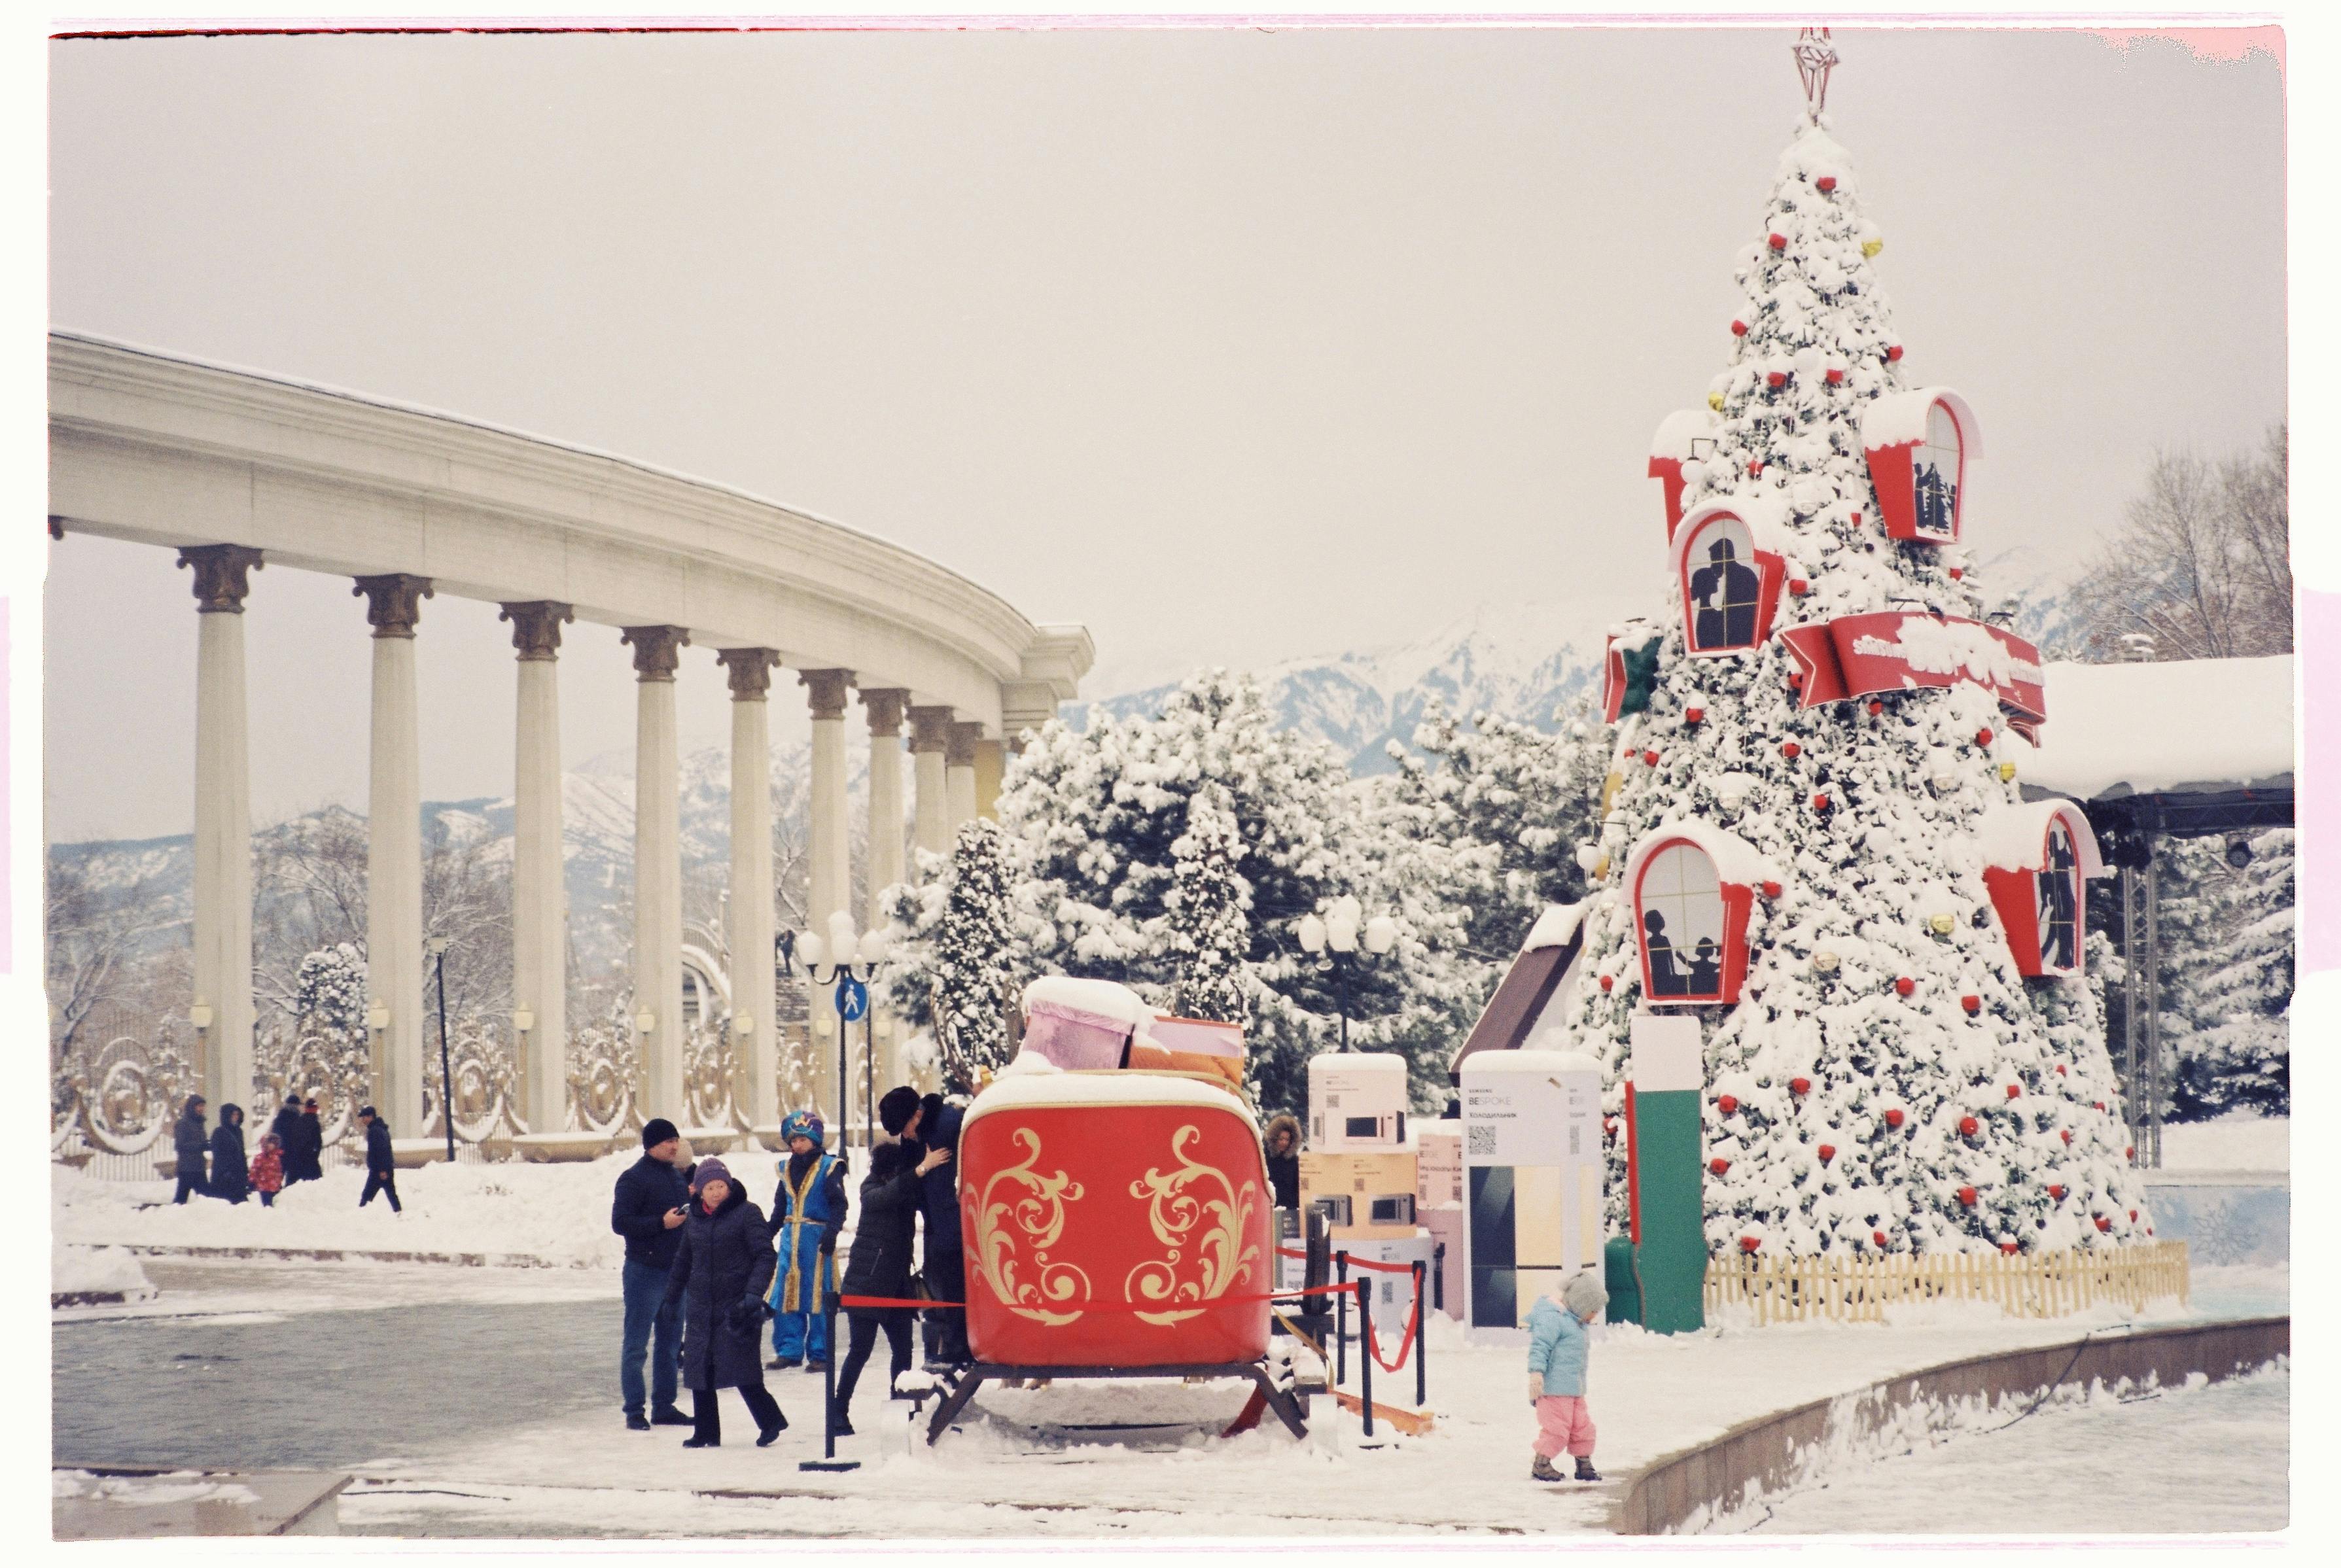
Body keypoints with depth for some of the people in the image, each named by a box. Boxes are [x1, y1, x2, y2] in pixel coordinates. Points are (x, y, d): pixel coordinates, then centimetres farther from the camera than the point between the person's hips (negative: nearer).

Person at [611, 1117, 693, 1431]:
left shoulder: (678, 1177, 15)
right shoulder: (633, 1178, -9)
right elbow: (620, 1222, -16)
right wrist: (661, 1222, -22)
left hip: (676, 1272, 8)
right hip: (644, 1272, -8)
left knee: (670, 1343, 12)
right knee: (636, 1344, -3)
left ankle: (664, 1407, 20)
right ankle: (634, 1411, 0)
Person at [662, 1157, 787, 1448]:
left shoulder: (747, 1214, -6)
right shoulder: (694, 1220, 11)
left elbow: (765, 1256, -9)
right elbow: (683, 1261, 22)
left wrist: (754, 1293, -20)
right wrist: (671, 1296, 23)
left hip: (736, 1304, -6)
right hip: (700, 1305, 6)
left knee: (741, 1369, -10)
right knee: (699, 1369, 5)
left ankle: (770, 1422, 4)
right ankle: (706, 1432, 13)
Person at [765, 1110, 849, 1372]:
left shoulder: (829, 1167, -4)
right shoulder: (787, 1168, 14)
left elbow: (838, 1204, -9)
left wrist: (832, 1231, -22)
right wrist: (768, 1235, 19)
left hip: (817, 1238, -6)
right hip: (790, 1237, 6)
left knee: (817, 1296, -3)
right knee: (786, 1295, 4)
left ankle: (820, 1354, 2)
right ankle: (789, 1350, 11)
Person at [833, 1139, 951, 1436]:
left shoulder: (909, 1191, 6)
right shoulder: (872, 1191, -10)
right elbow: (887, 1195, -31)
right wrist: (922, 1169, -41)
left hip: (897, 1283, 6)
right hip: (866, 1281, -6)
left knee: (902, 1349, 2)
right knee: (860, 1349, -6)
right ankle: (840, 1412, 1)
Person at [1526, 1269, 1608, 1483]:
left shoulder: (1574, 1322, 20)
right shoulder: (1552, 1317, -14)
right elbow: (1539, 1346, -23)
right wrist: (1536, 1372, -32)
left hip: (1573, 1389, 10)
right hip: (1553, 1387, -10)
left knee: (1582, 1426, 11)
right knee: (1556, 1427, -10)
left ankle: (1584, 1466, 22)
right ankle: (1540, 1466, 0)